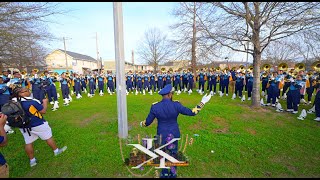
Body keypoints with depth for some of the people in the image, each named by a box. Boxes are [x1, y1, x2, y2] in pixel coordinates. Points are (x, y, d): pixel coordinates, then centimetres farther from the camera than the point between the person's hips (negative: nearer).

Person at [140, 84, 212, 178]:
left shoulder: (155, 106, -17)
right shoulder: (176, 105, -21)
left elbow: (148, 122, -7)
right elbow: (191, 112, -15)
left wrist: (142, 124, 16)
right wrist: (202, 102, -7)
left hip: (162, 135, 0)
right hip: (174, 134, 0)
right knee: (173, 154, 23)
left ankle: (164, 174, 41)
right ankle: (172, 174, 41)